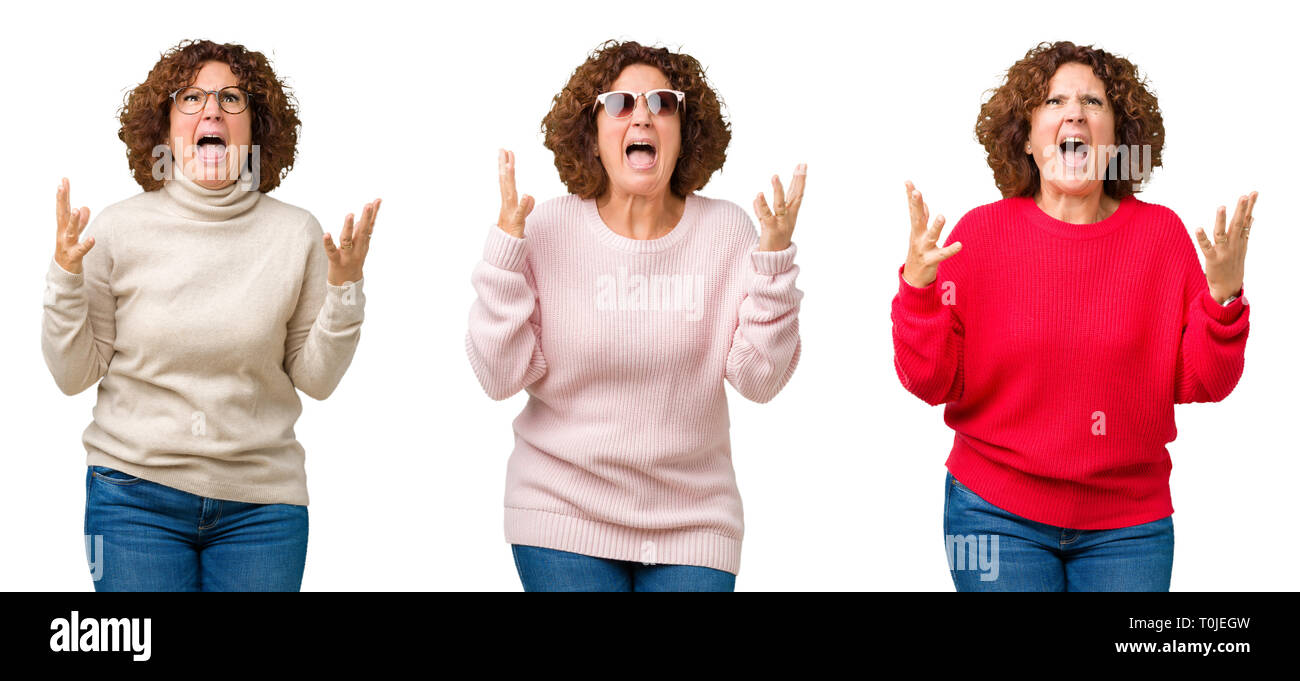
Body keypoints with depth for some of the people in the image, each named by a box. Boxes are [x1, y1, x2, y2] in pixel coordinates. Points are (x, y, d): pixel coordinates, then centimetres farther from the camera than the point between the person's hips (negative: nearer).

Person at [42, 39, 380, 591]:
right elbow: (74, 375, 1)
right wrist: (66, 277, -10)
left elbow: (316, 379, 2)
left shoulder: (297, 235, 0)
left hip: (260, 501, 1)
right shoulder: (118, 229, -1)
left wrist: (345, 289, -10)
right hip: (135, 494, 0)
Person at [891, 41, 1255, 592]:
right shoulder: (982, 232, -4)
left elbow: (1198, 384, -3)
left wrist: (1224, 296, -17)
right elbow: (930, 383, -5)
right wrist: (919, 287, -19)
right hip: (998, 516, -1)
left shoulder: (1161, 233, -1)